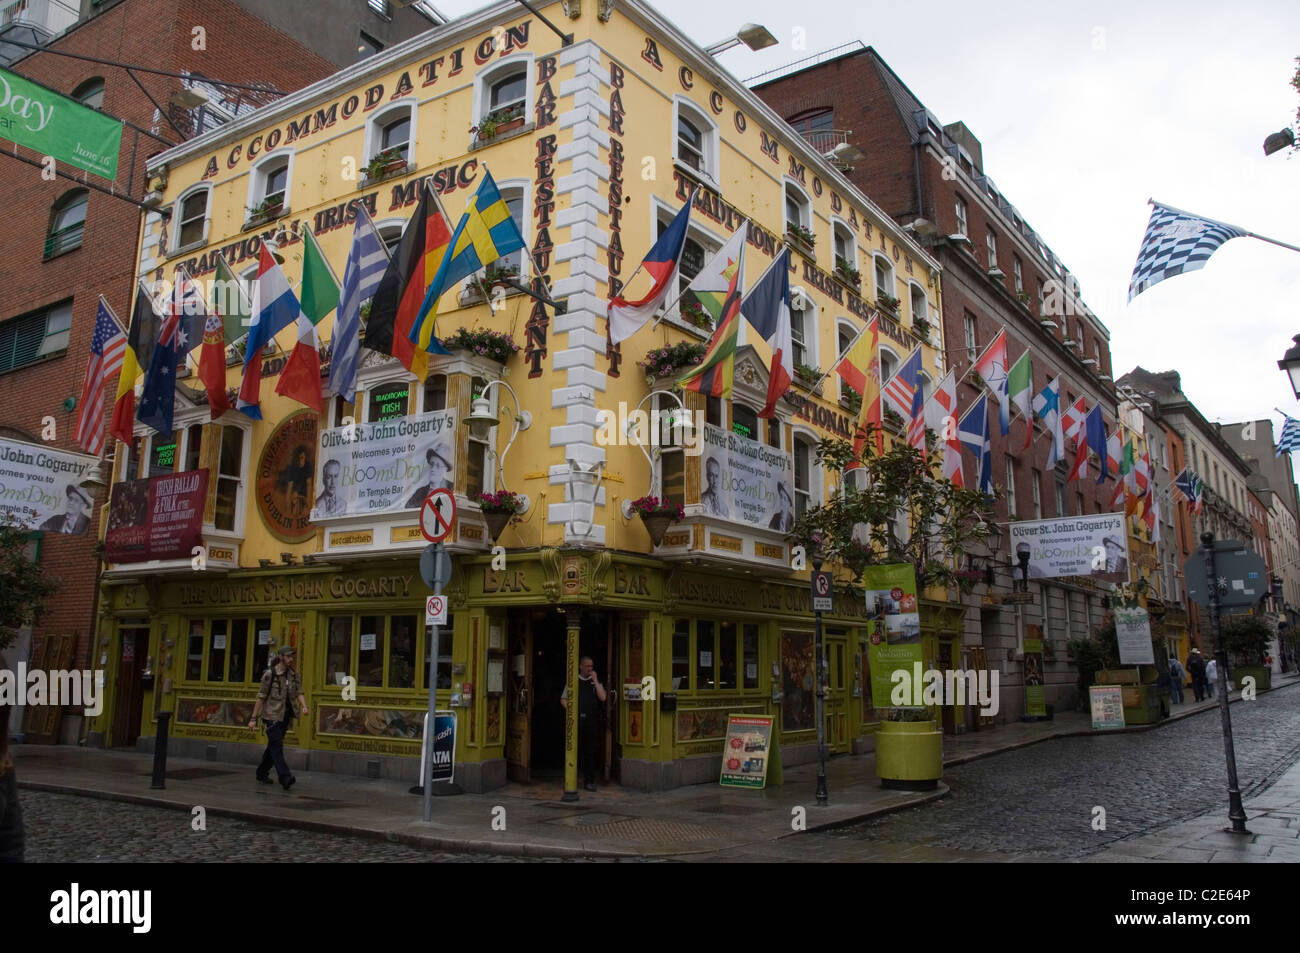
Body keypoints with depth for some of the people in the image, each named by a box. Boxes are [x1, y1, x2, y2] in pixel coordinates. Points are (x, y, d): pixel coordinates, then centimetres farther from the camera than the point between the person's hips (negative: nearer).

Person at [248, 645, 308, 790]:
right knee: (277, 747, -11)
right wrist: (253, 718, -8)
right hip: (272, 715, -6)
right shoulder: (269, 674, -8)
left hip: (286, 716, 6)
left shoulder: (294, 675, 8)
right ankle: (285, 778, -19)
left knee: (273, 746, 16)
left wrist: (304, 706, -20)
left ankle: (262, 773, 31)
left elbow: (299, 693, 0)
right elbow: (261, 697, -7)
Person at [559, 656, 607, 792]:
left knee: (590, 751, 1)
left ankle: (589, 781, 8)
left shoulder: (596, 682, 11)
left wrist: (595, 680, -6)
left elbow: (603, 698, -4)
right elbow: (563, 699, 11)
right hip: (576, 719, -1)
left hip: (590, 720, 1)